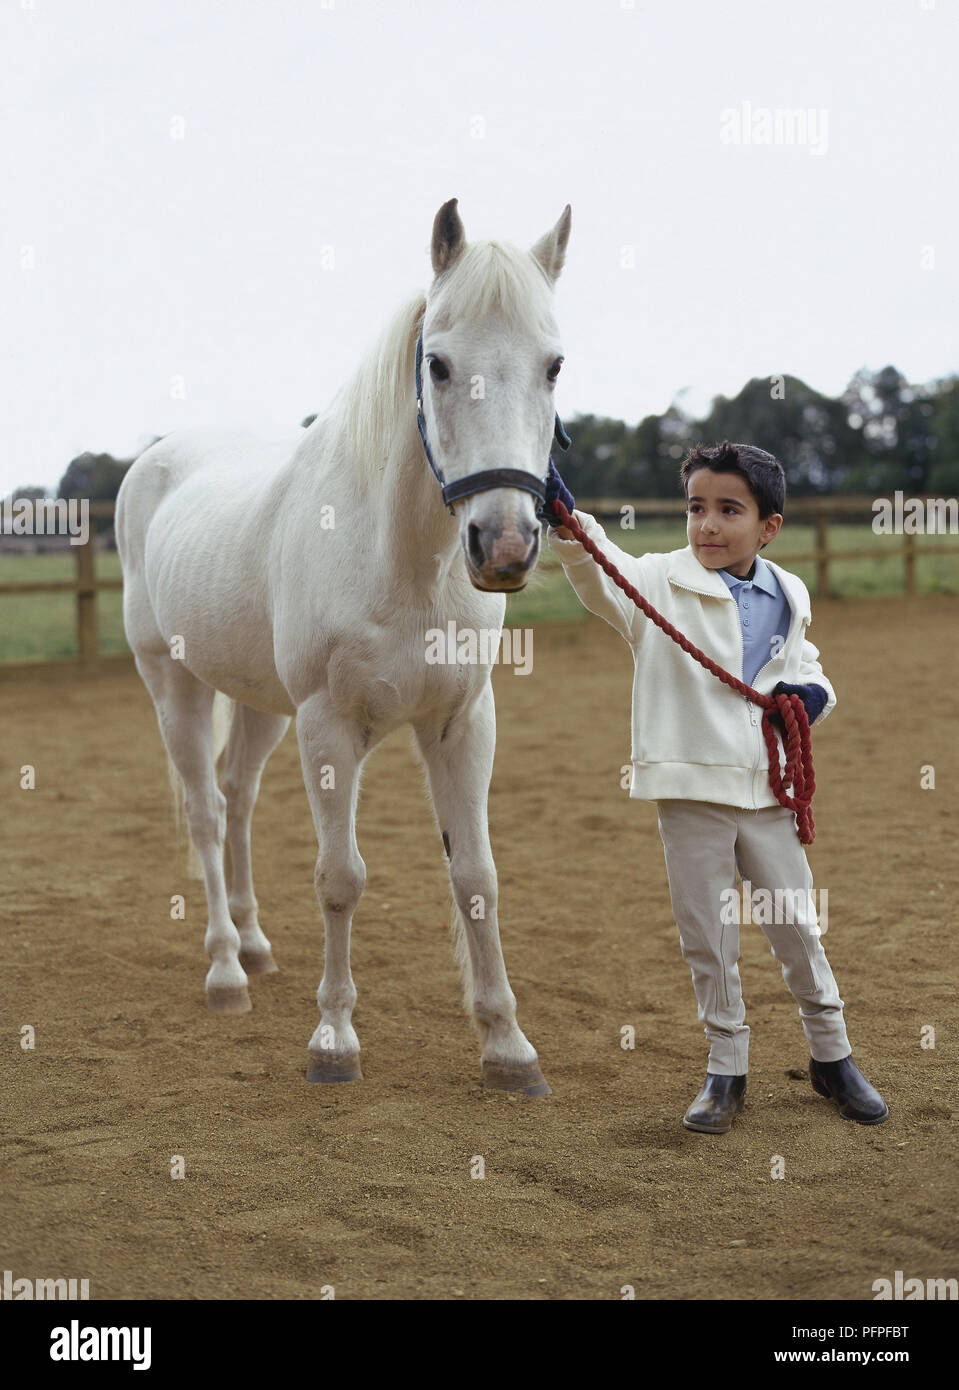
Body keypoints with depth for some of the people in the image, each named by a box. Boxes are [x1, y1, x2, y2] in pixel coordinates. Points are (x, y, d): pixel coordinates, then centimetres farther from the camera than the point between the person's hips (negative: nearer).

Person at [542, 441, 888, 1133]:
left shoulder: (788, 597, 5)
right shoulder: (662, 582, -7)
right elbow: (603, 575, -27)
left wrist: (813, 694, -3)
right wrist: (567, 522, -47)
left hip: (767, 790, 2)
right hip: (691, 790, -2)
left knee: (798, 928, 12)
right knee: (707, 939, 8)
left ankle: (832, 1056, 31)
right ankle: (726, 1071, 24)